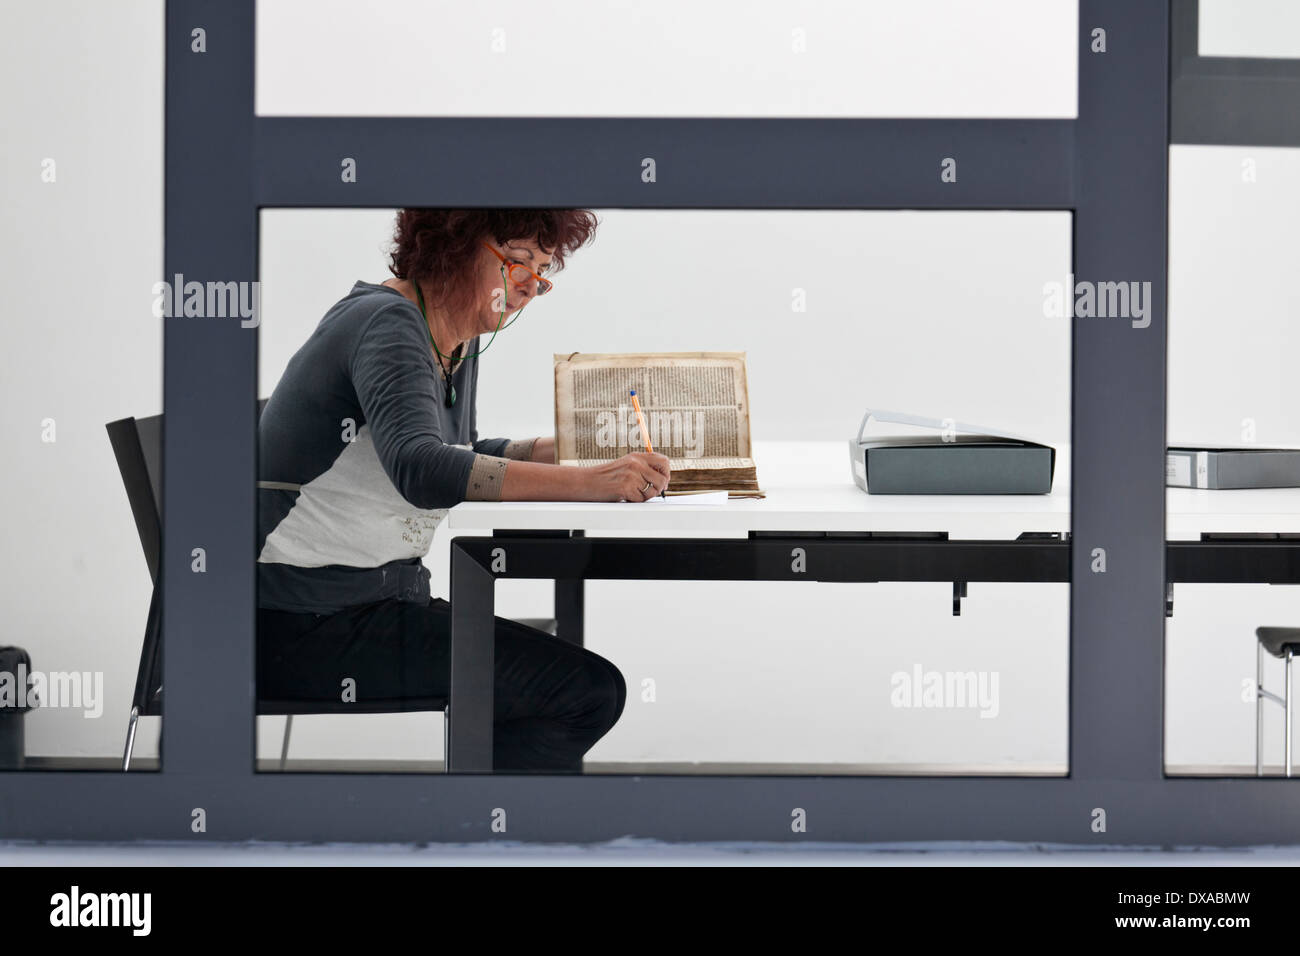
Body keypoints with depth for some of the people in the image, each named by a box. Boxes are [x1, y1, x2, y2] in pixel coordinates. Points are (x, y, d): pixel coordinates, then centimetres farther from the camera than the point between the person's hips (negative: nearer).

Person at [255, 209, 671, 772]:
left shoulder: (459, 342, 13)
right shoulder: (386, 322, -16)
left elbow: (462, 456, 30)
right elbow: (418, 468, -34)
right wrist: (587, 483, -39)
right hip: (305, 623, -10)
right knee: (589, 690, -14)